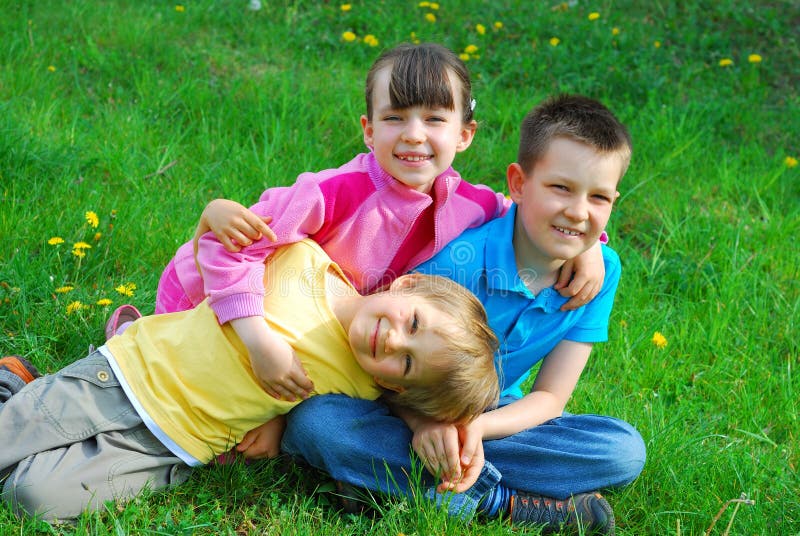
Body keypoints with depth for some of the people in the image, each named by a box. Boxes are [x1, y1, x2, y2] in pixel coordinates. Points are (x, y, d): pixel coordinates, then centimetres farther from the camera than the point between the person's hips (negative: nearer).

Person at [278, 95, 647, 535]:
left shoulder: (600, 272, -13)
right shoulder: (459, 258, -26)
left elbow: (550, 397, -10)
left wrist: (478, 427, -31)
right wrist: (423, 421, -38)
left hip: (495, 418, 3)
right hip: (407, 411, -2)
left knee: (626, 451, -19)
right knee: (313, 420, -33)